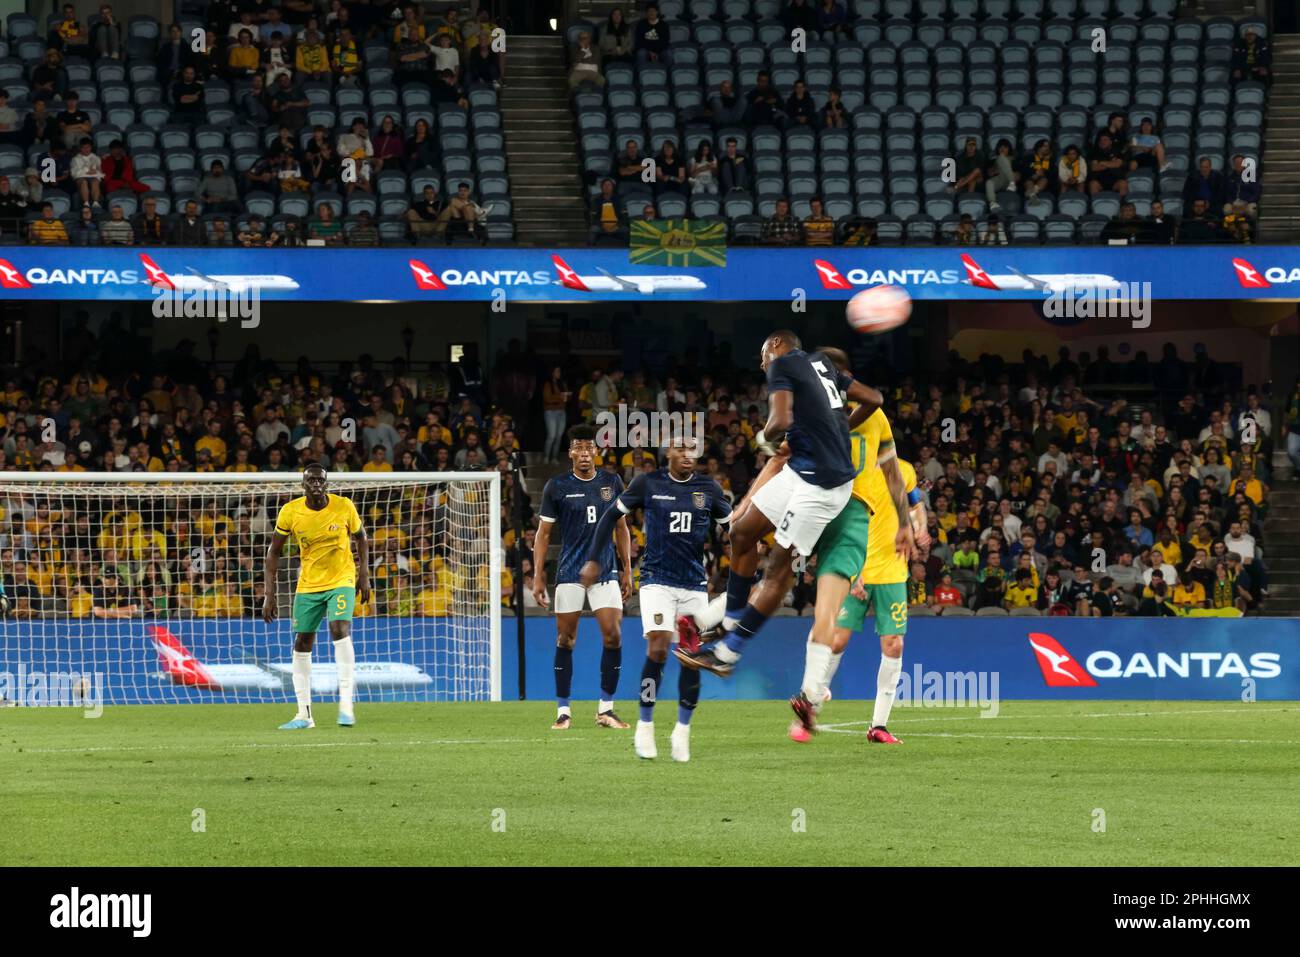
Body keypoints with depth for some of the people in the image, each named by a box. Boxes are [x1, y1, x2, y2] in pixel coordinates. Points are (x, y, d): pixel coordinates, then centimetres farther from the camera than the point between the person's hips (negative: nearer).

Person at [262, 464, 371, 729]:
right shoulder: (290, 512, -10)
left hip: (341, 580, -3)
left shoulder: (344, 507, -11)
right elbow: (273, 551, -1)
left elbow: (361, 537, 6)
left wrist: (364, 575, -1)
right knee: (302, 644, 3)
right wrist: (270, 594, -5)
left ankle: (346, 705, -25)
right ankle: (304, 714, 13)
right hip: (308, 585, 3)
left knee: (340, 629, -25)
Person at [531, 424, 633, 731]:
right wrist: (537, 576, -3)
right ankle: (563, 712, 9)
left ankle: (606, 709, 5)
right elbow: (543, 533, 2)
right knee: (565, 640, 1)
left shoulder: (612, 483, 7)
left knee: (613, 636, -7)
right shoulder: (557, 487, -1)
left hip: (606, 572, 2)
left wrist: (627, 570, 11)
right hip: (569, 574, -2)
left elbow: (621, 528, 15)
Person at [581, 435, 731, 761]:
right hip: (657, 580, -3)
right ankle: (644, 725, -3)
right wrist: (593, 560, 7)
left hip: (694, 584, 3)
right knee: (658, 648, -18)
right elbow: (612, 515, 9)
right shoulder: (648, 483, -1)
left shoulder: (708, 488, 4)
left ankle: (682, 731, 13)